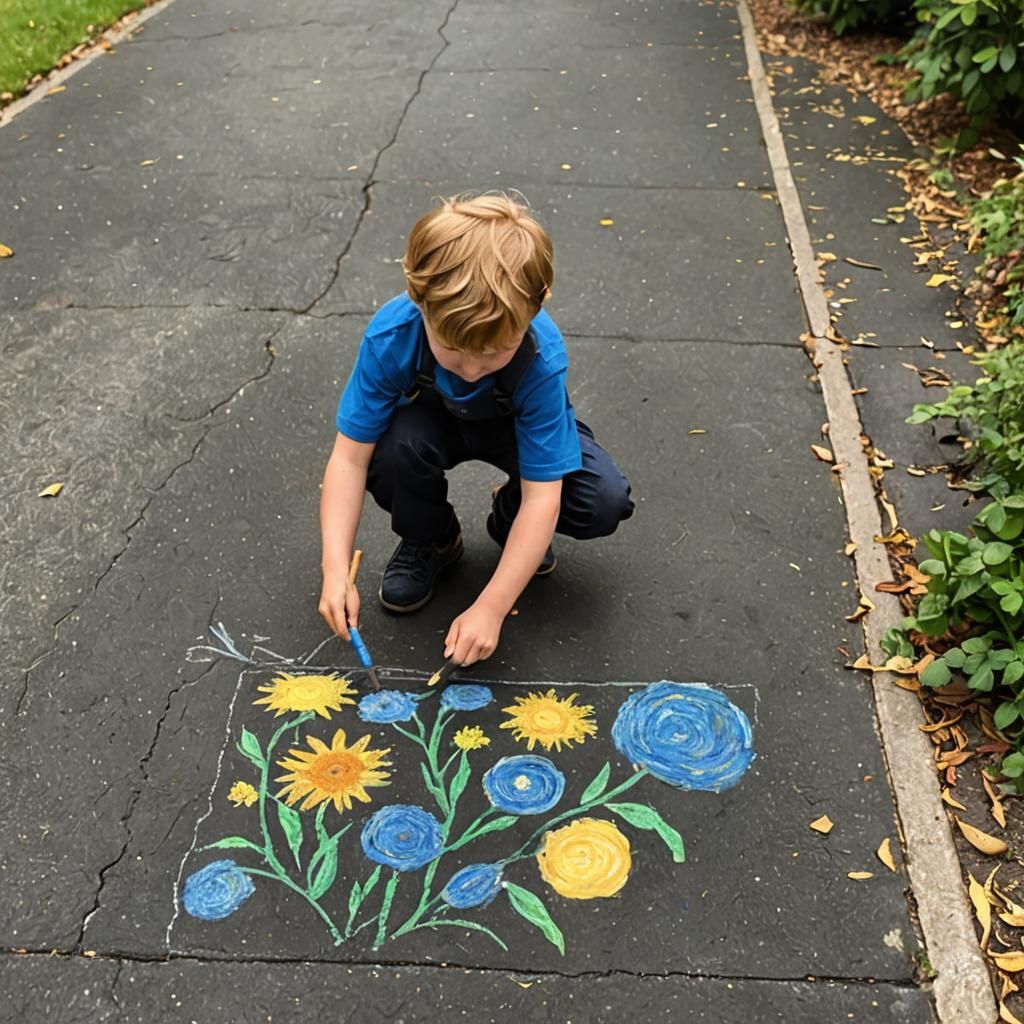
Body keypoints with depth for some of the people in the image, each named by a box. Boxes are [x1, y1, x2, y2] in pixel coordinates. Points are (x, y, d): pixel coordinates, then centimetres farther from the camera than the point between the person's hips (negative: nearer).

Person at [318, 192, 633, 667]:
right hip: (433, 420, 1)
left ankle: (509, 519, 8)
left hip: (518, 427, 0)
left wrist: (490, 608, -38)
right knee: (393, 449, -35)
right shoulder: (390, 337, -34)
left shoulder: (542, 357, -37)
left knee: (603, 504, -25)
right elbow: (350, 457, -29)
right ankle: (429, 540, -2)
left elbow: (542, 498, -34)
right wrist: (336, 570, -38)